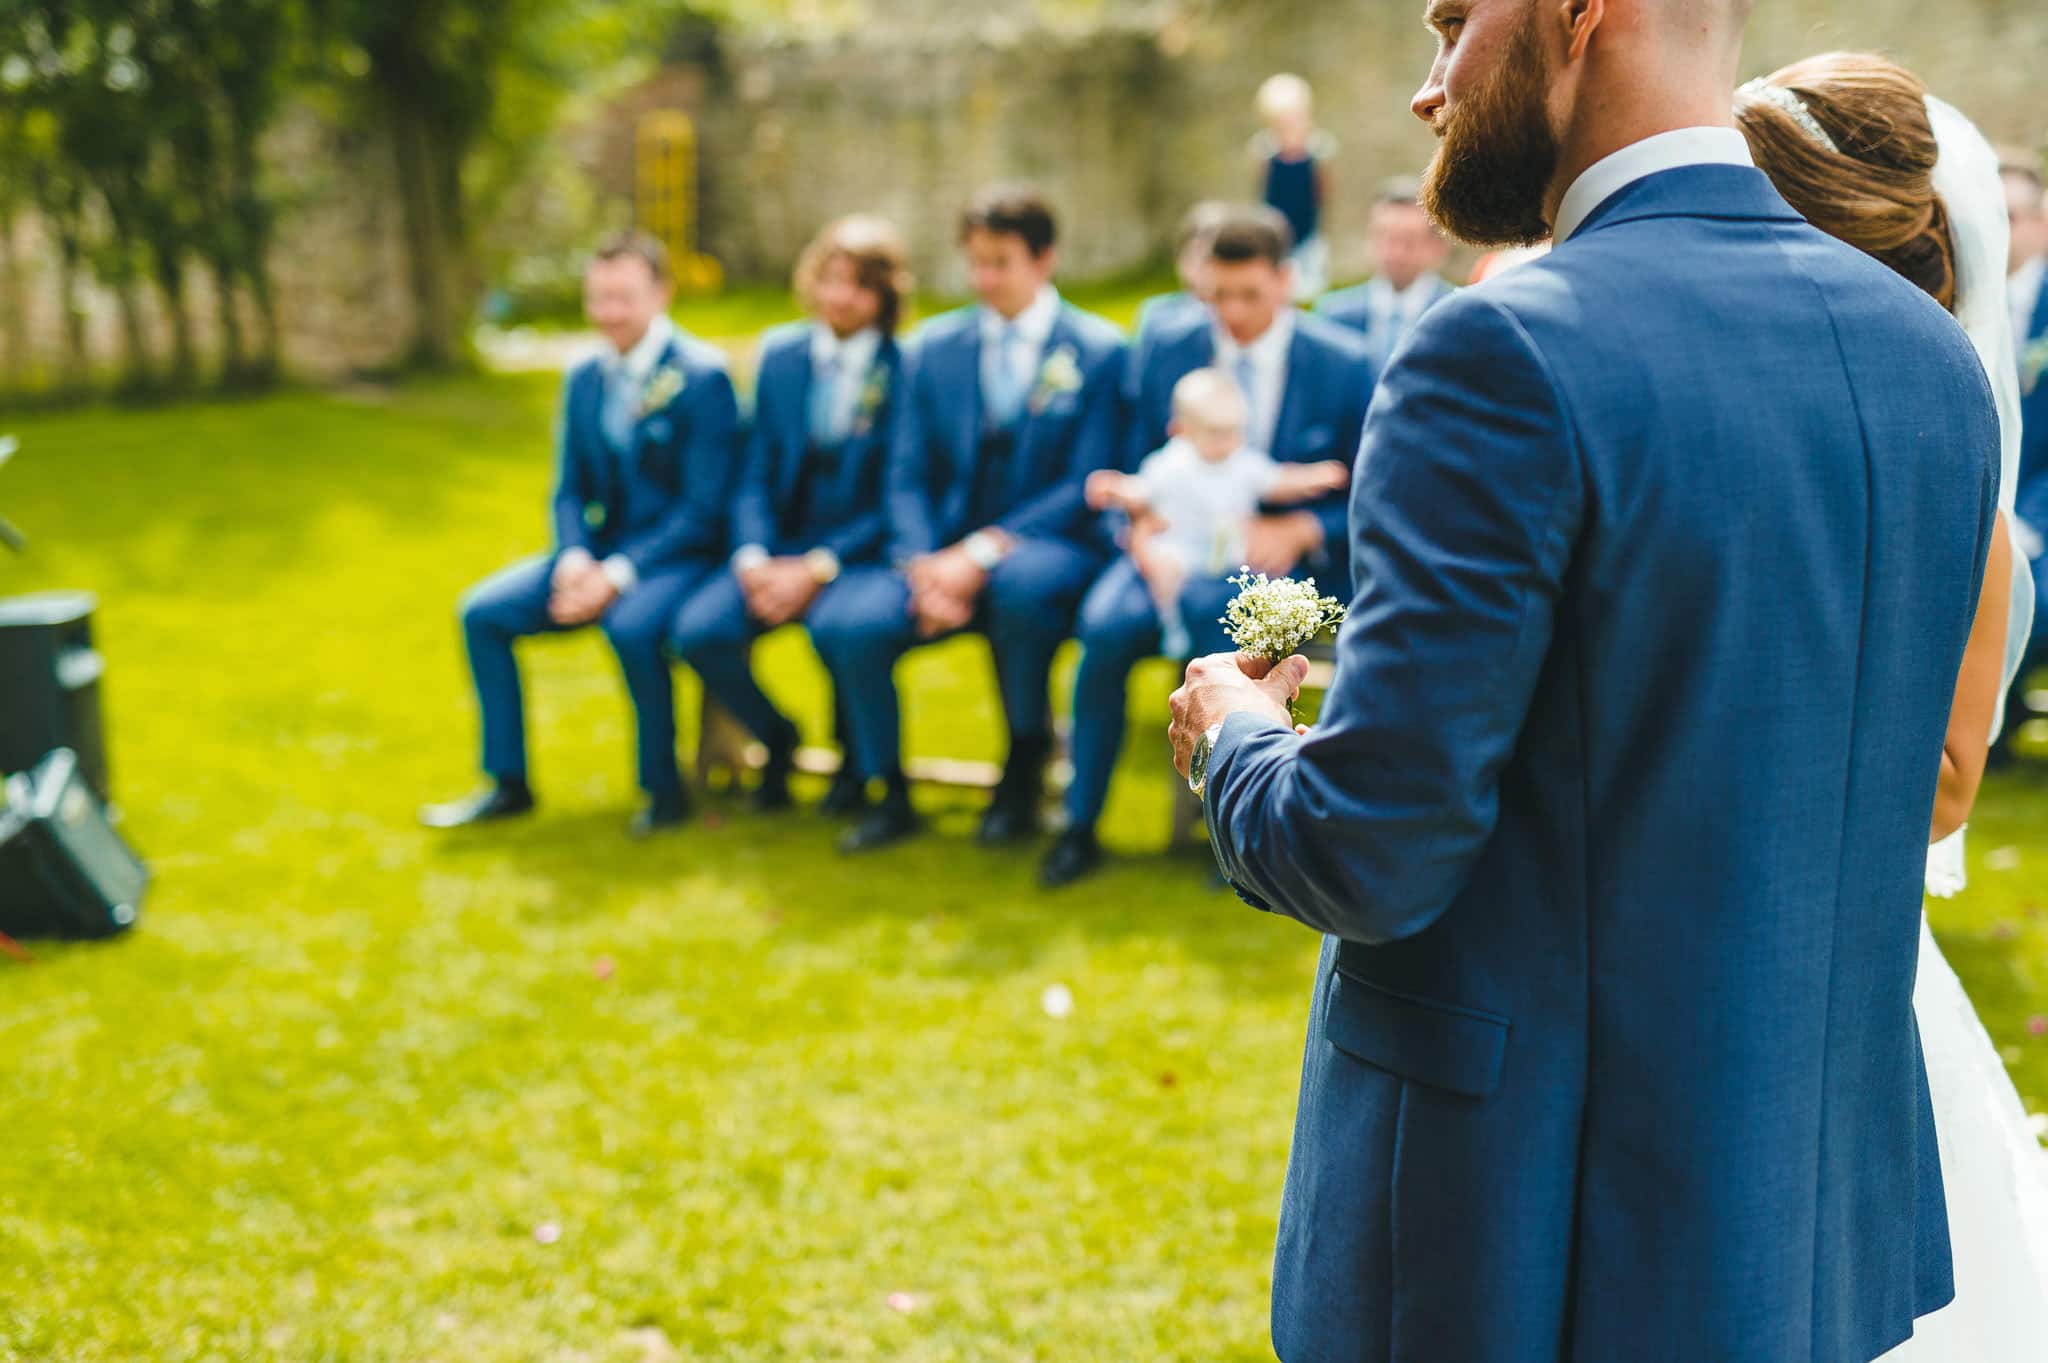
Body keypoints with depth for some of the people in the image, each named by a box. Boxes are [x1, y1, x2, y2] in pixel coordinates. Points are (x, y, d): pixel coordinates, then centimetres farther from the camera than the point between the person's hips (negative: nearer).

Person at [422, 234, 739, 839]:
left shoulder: (702, 376, -12)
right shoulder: (585, 378, 9)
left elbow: (704, 507, -16)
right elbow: (569, 491, 12)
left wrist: (619, 574, -23)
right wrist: (575, 558, -10)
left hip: (682, 555, -7)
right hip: (601, 552, 7)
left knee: (631, 624, -37)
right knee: (482, 611, -8)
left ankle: (664, 788, -17)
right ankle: (508, 783, 4)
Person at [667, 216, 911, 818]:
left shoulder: (906, 372, -5)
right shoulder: (780, 353, 10)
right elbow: (756, 474, 9)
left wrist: (819, 567, -18)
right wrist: (754, 557, -9)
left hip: (860, 554, -4)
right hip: (778, 551, 4)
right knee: (697, 629, -21)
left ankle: (855, 759, -2)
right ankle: (775, 736, 10)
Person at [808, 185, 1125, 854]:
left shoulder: (1098, 351, 1)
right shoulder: (933, 345, 12)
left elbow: (1087, 486, -7)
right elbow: (907, 477, 8)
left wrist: (983, 553, -18)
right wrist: (924, 566, -13)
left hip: (1045, 548, -3)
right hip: (943, 553, 3)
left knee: (1020, 583, -40)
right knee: (846, 623, -25)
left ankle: (1024, 768, -13)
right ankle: (890, 794, 0)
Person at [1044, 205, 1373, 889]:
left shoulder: (1345, 364, -1)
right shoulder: (1169, 352, 7)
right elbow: (1137, 478, 11)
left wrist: (1297, 532, -18)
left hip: (1294, 554, -3)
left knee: (1216, 601, -38)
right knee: (1106, 623, -30)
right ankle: (1080, 825, -13)